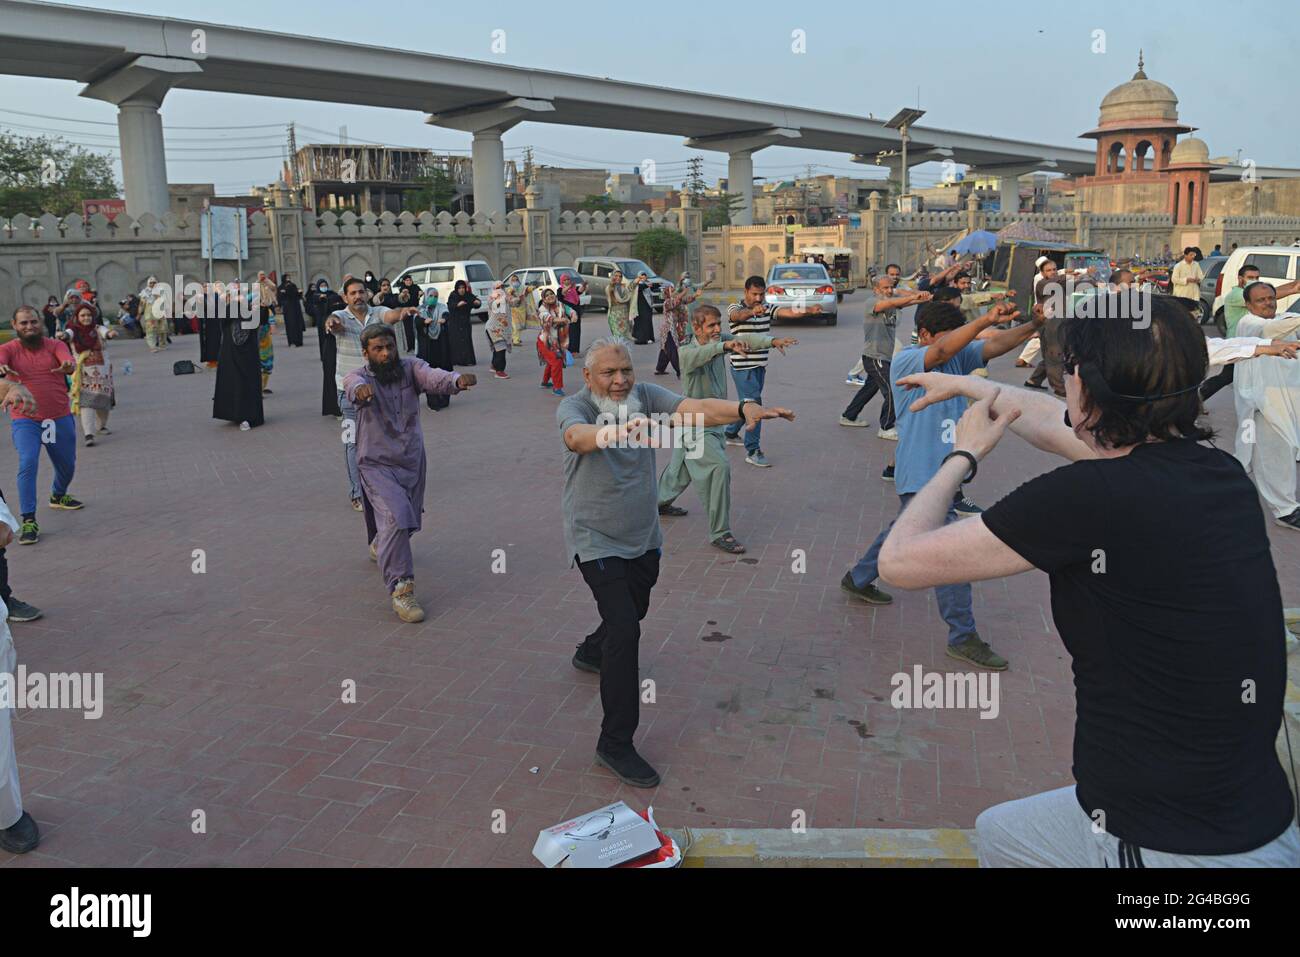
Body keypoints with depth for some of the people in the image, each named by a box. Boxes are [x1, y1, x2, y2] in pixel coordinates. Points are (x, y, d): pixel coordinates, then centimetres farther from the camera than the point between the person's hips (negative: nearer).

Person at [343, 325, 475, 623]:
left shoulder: (410, 368, -7)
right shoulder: (360, 376, -14)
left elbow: (432, 377, -28)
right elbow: (352, 384, -38)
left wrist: (457, 380, -51)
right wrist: (359, 389, -64)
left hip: (412, 461, 4)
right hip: (377, 464, -4)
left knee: (409, 521, 22)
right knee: (394, 517, -25)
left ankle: (380, 545, 56)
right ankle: (401, 589, -19)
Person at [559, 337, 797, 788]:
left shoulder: (644, 396, -8)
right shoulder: (573, 407, -18)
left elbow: (693, 408, -24)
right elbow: (577, 436, -42)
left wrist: (743, 409, -43)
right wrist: (617, 432, -63)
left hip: (643, 537, 6)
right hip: (596, 540, -6)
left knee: (634, 611, 26)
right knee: (624, 627, -16)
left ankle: (591, 653, 60)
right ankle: (615, 744, -6)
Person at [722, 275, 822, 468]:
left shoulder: (767, 309, 6)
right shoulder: (735, 309, -8)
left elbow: (788, 312, -11)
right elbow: (738, 315, -33)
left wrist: (810, 310, -30)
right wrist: (752, 311, -56)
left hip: (760, 365, 7)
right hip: (742, 365, -7)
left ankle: (731, 434, 43)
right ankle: (752, 451, -12)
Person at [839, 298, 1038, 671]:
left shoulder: (958, 356, 7)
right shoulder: (906, 361, -13)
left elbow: (996, 345, -7)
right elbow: (943, 350, -33)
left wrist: (1034, 324, -23)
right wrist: (985, 320, -43)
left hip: (948, 472, 9)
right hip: (923, 476, -9)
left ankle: (858, 580, 44)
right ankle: (963, 636, 1)